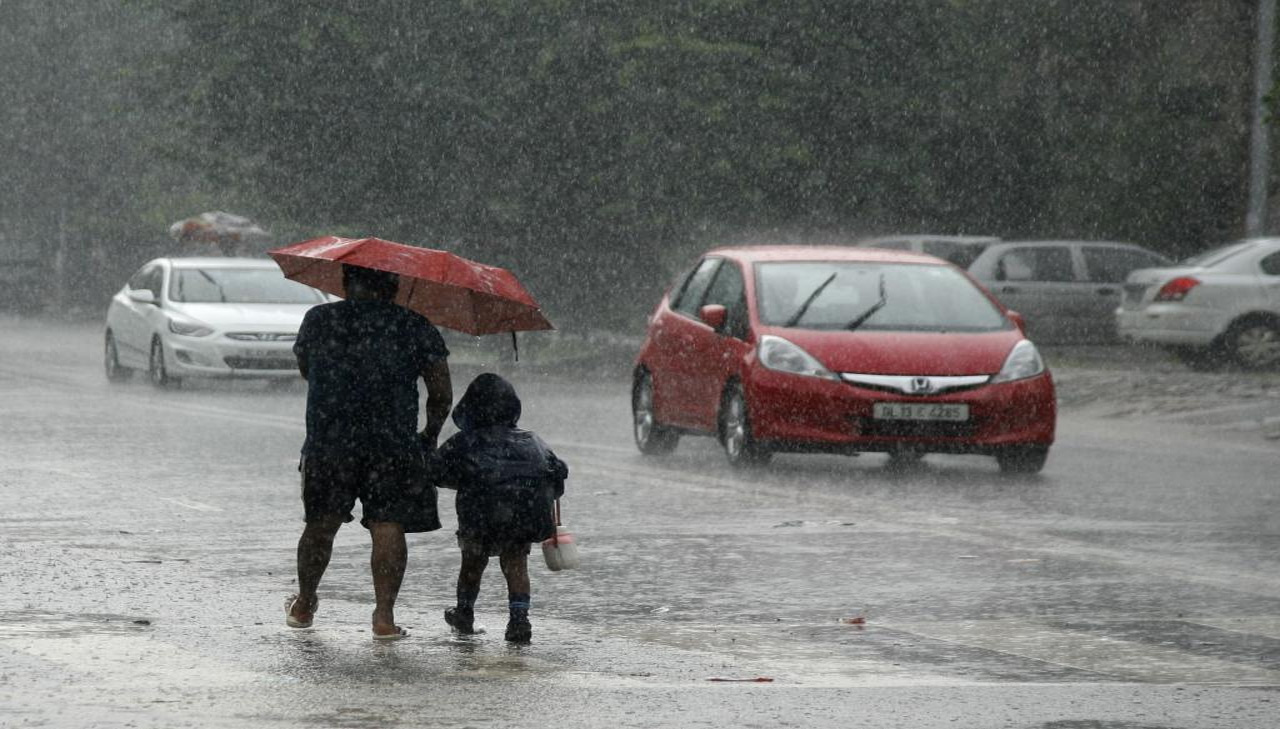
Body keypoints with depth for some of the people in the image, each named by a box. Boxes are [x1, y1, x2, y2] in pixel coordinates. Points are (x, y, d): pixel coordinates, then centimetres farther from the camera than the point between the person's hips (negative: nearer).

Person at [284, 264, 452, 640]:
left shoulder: (318, 320, 5)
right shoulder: (415, 327, 3)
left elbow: (305, 368, 21)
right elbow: (442, 393, 3)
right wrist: (430, 435, 19)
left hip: (327, 440, 1)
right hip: (394, 445, -1)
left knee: (321, 524, 15)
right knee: (388, 527, 1)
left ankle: (303, 606, 30)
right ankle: (384, 616, -6)